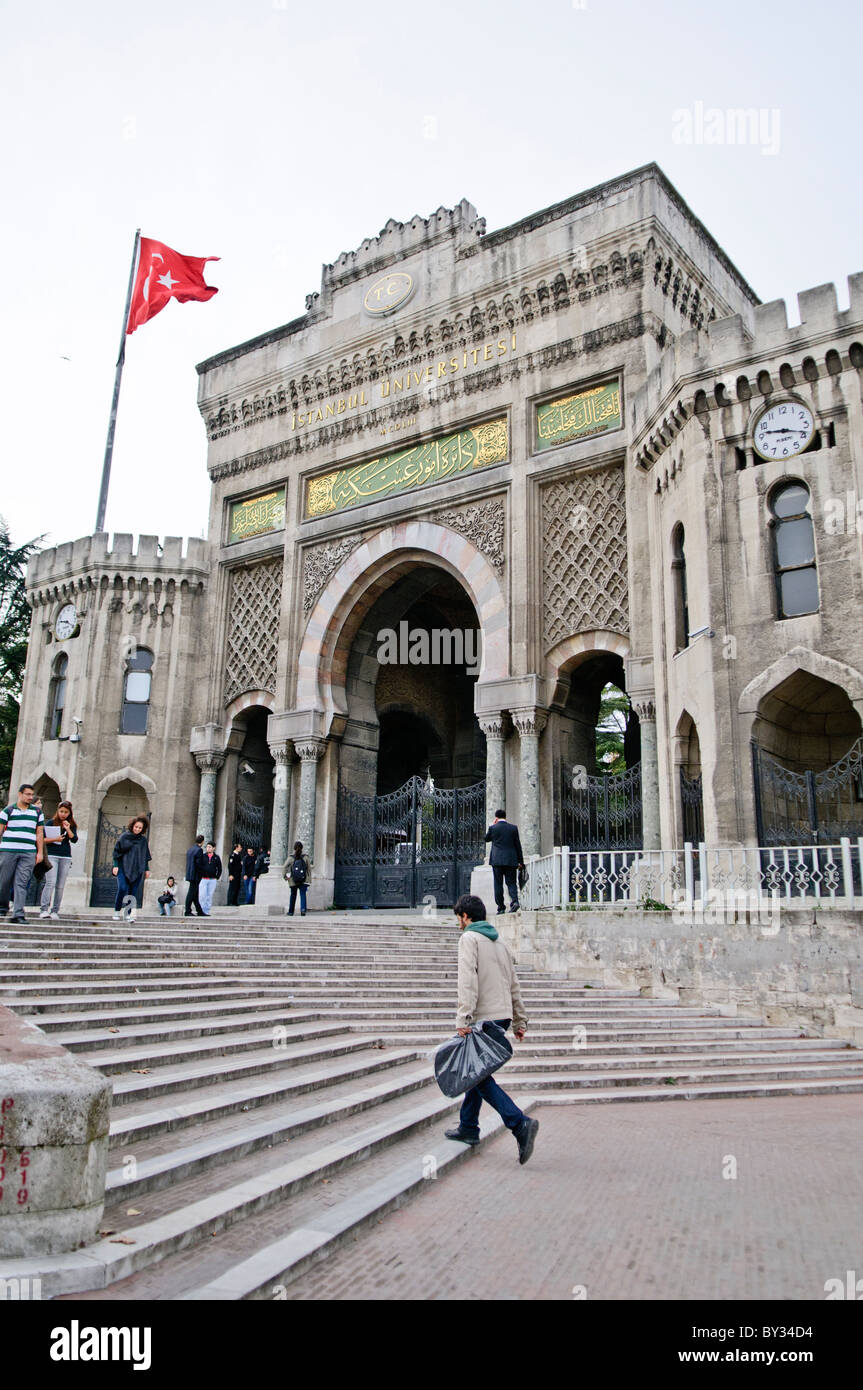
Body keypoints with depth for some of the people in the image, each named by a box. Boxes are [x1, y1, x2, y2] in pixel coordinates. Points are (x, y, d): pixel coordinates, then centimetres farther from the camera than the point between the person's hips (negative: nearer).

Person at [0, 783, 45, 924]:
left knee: (21, 883, -7)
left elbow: (40, 833, 13)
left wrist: (40, 852, 7)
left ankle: (18, 914, -10)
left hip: (28, 853, 1)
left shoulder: (37, 812, 14)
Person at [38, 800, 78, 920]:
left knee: (60, 886, 1)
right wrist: (54, 839, -14)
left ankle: (55, 911, 6)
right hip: (52, 855, -3)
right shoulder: (51, 823, 4)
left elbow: (74, 840, -2)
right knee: (51, 882, -16)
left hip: (66, 857, 3)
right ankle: (44, 909, -15)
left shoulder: (71, 825, 10)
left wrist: (68, 829, -12)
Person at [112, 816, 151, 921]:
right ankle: (117, 911, -1)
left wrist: (147, 869, 12)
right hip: (123, 868, -2)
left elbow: (145, 856, 15)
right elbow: (117, 851, 2)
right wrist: (115, 865, -6)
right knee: (122, 888, -17)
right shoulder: (124, 836, 2)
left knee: (133, 892, -3)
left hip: (137, 870, 3)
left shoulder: (143, 840, 10)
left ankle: (130, 914, 1)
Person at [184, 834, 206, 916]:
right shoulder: (199, 850, -14)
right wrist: (200, 875, -6)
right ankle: (187, 912, -2)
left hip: (190, 874, 9)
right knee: (192, 893, -4)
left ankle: (200, 911, 17)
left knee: (195, 894, 11)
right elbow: (199, 864, -18)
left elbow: (188, 862, 15)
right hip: (195, 875, -9)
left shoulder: (190, 849, 13)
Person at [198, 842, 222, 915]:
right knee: (202, 895, -9)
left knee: (209, 896, 2)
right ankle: (201, 911, -4)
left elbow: (219, 869, 13)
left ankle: (207, 912, 8)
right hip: (203, 879, -1)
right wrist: (199, 877, 1)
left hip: (212, 880, 1)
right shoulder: (203, 856, 5)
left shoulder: (216, 858, 7)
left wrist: (217, 877, 5)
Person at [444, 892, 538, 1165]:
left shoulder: (469, 939, -7)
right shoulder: (498, 941, 18)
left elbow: (468, 981, -19)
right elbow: (513, 985, 20)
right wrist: (520, 1020, 22)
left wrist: (463, 1019, -23)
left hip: (483, 1017, -8)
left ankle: (520, 1124, -18)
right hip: (502, 1016, 9)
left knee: (479, 1075, -6)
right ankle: (468, 1128, 23)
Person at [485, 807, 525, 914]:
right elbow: (518, 845, 6)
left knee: (498, 884, 4)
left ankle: (501, 908, 3)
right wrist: (521, 861, 11)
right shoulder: (513, 828, 3)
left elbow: (486, 838, 17)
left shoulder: (493, 828, -2)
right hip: (511, 860, 2)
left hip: (497, 861, -1)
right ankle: (514, 901, -17)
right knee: (511, 882, 6)